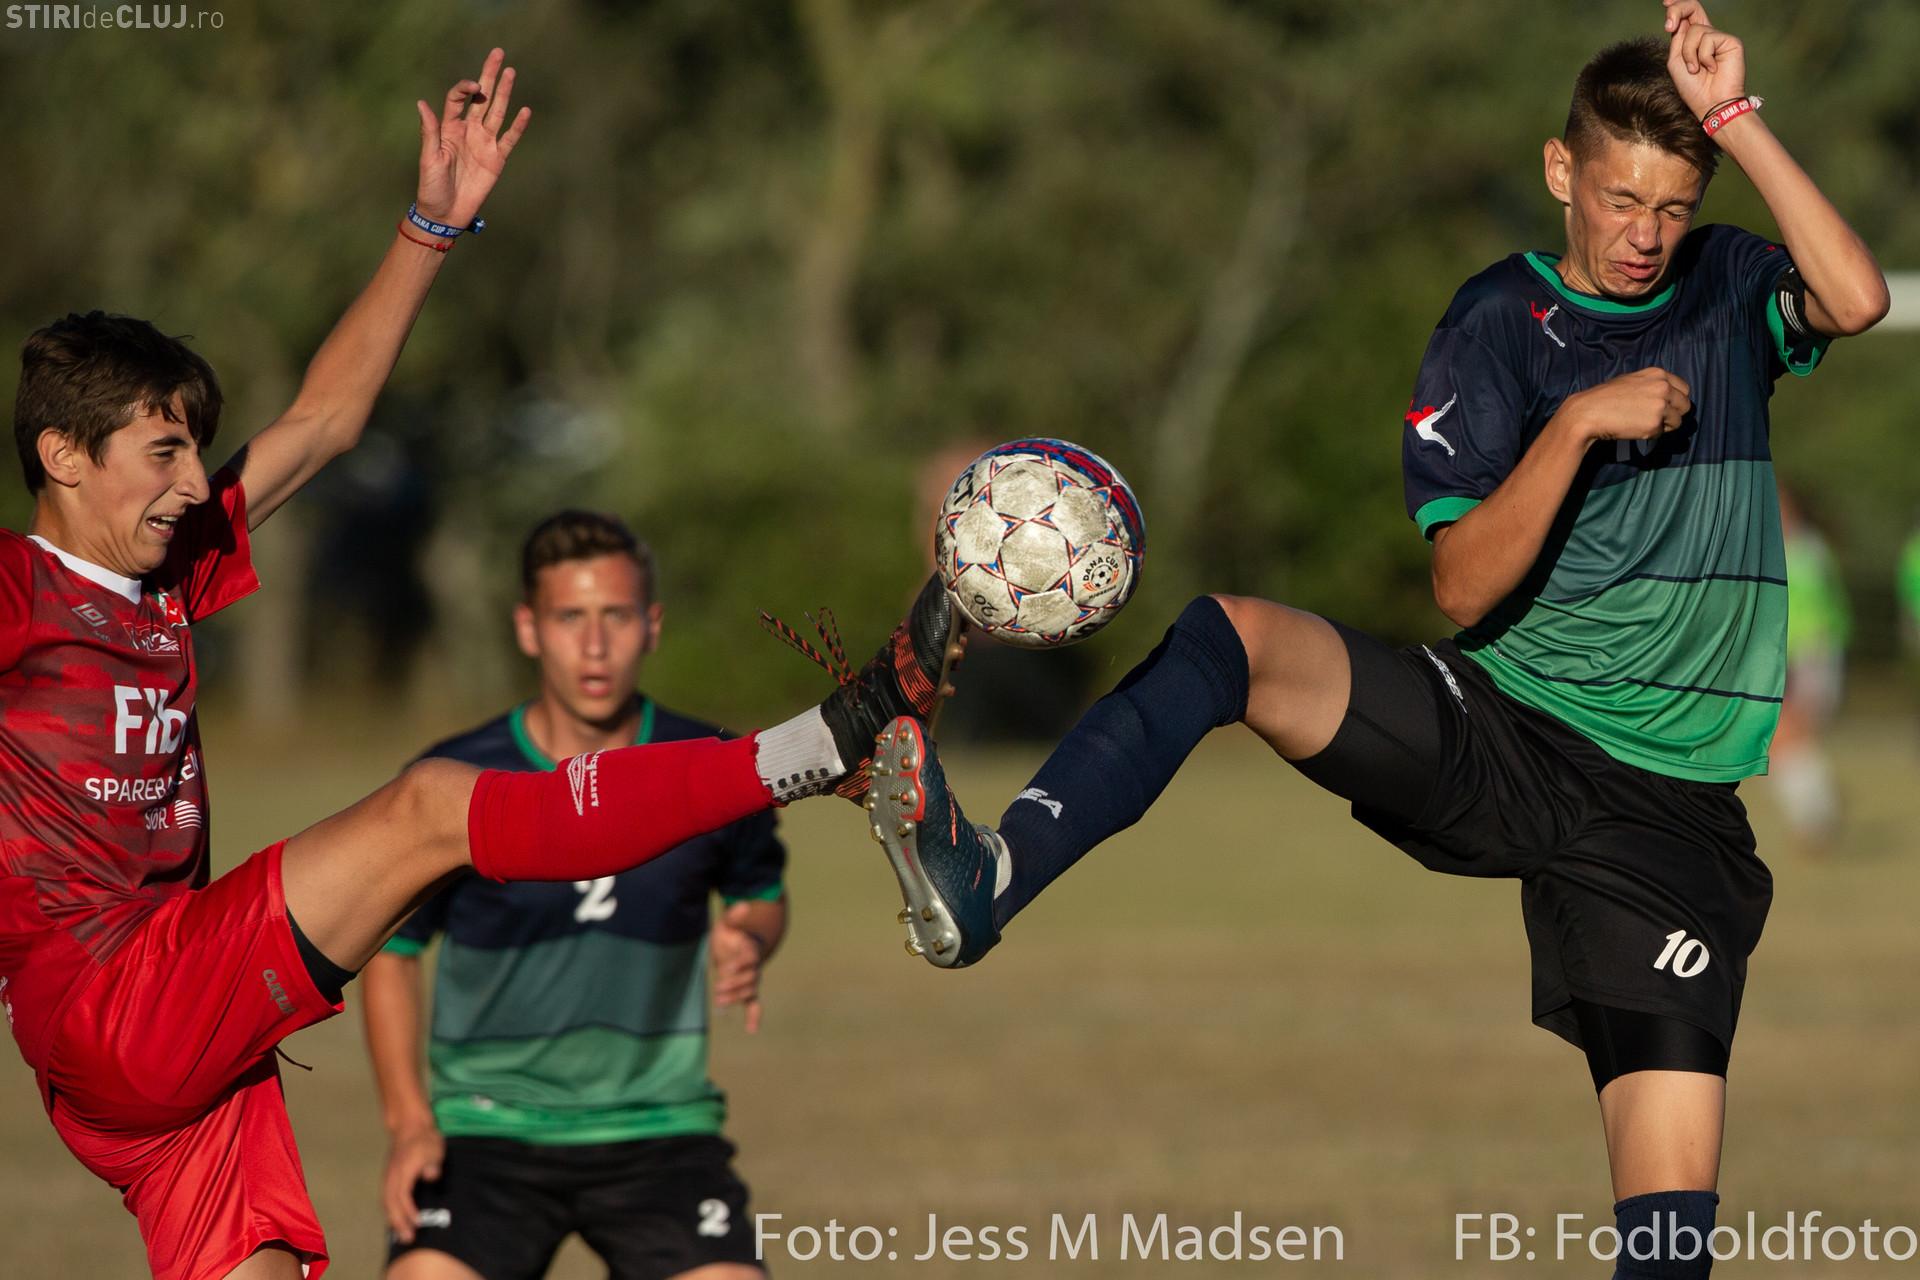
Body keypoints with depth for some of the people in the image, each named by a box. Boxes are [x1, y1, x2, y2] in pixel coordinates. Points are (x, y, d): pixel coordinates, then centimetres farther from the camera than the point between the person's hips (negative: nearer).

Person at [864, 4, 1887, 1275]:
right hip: (1497, 738, -1)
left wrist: (1738, 118, -15)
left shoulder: (1727, 290, 10)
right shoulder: (1501, 324, 2)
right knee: (1233, 635, -26)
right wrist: (1579, 423, -18)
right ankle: (983, 885, -40)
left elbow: (1859, 299, -13)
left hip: (1670, 809, 1)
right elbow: (1464, 589, -7)